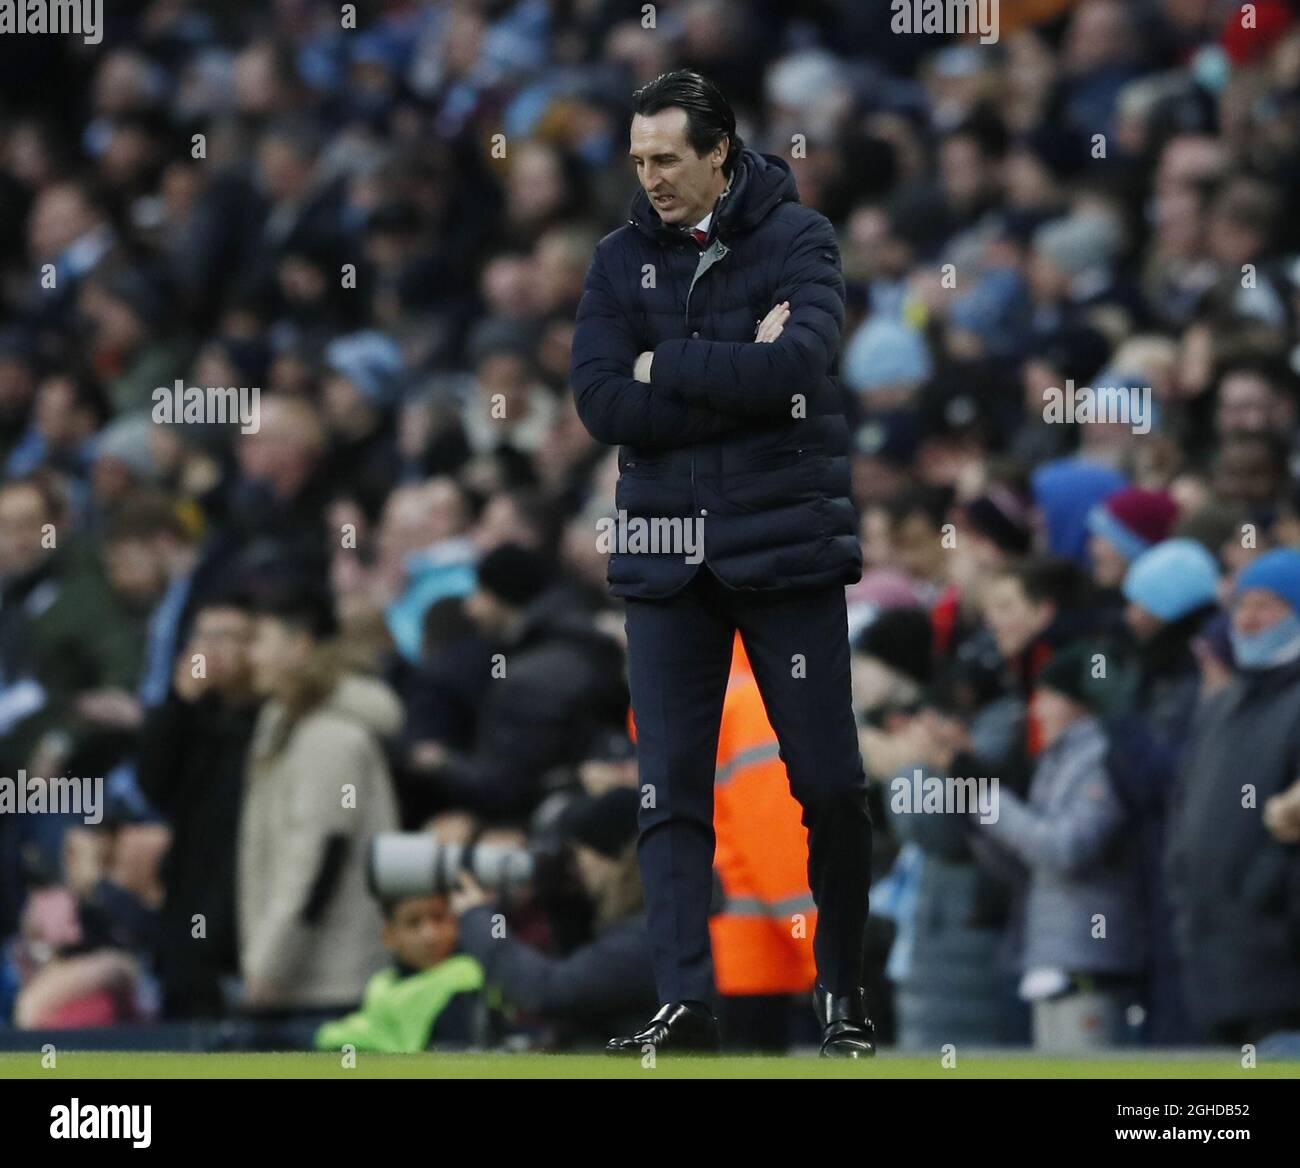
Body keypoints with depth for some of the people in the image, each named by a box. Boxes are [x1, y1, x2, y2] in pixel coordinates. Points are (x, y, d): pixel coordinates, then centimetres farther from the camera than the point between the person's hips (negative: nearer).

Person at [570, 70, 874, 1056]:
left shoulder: (797, 240, -2)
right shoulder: (623, 260, 7)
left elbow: (798, 364, -19)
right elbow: (601, 402, -5)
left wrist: (666, 366, -10)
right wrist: (738, 375, -13)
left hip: (785, 542, -3)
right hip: (667, 554, 3)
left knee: (829, 782, 1)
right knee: (672, 789, -4)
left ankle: (845, 993, 15)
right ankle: (685, 1005, -7)